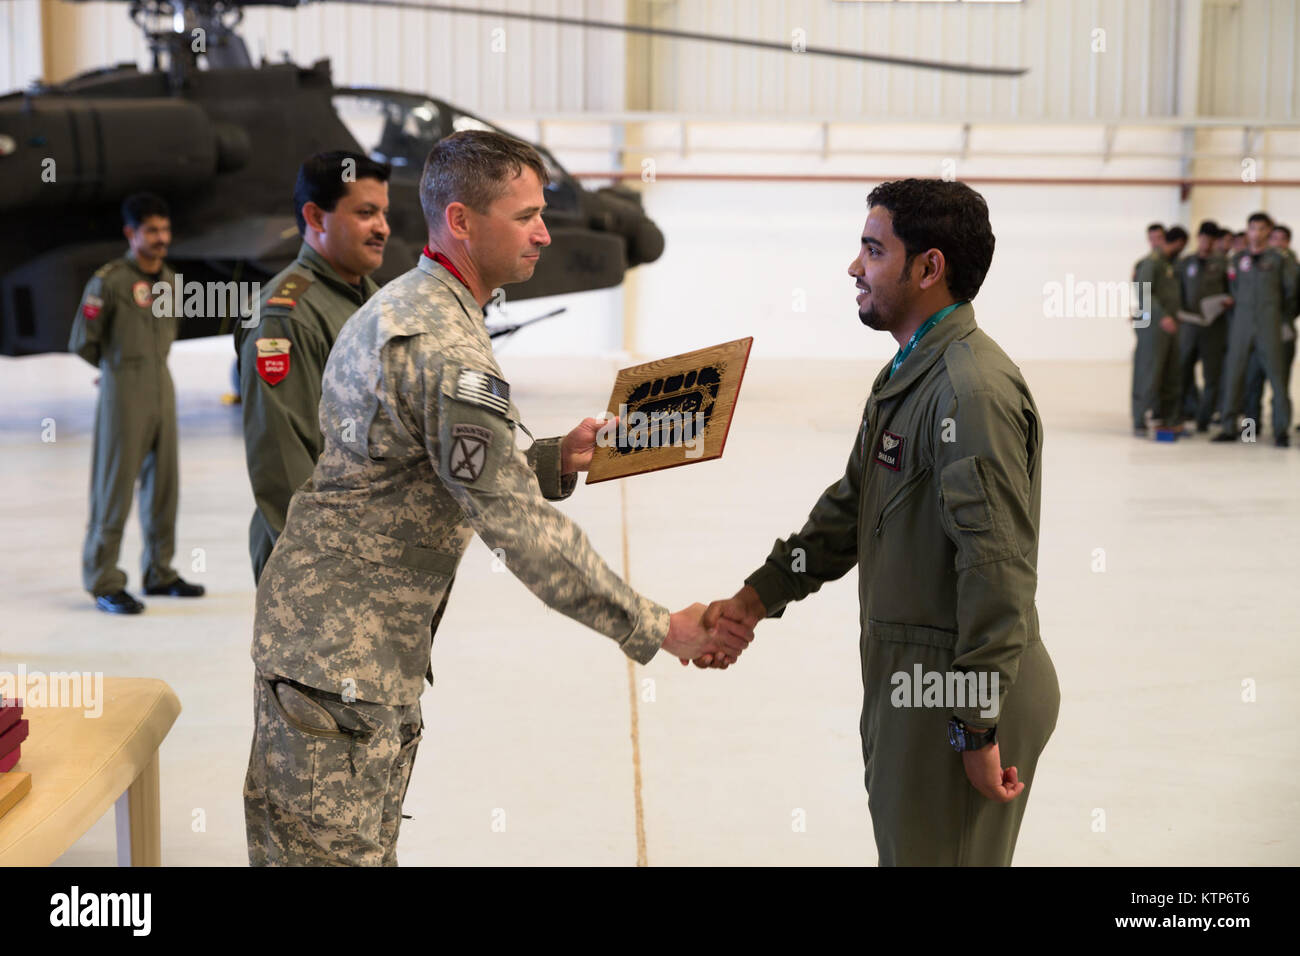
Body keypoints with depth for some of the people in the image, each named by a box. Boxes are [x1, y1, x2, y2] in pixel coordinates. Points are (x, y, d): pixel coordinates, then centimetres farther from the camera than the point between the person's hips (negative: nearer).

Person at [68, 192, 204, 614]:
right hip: (122, 396, -7)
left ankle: (159, 572, 22)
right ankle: (104, 582, 4)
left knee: (164, 486, 10)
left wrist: (150, 366, 14)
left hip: (163, 392, 7)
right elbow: (82, 343, -5)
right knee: (114, 489, -3)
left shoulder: (170, 280, 10)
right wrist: (118, 368, 8)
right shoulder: (109, 281, -10)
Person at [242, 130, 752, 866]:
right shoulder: (446, 349, -21)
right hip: (340, 660, -10)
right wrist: (659, 630, -18)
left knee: (367, 844, 16)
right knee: (334, 851, -2)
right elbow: (520, 529, -23)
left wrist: (555, 460, 3)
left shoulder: (399, 309, 13)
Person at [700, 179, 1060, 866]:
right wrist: (758, 597, 9)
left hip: (957, 694, -10)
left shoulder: (973, 389, -21)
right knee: (903, 847, 20)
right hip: (909, 682, 10)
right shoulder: (905, 375, 13)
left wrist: (981, 728, -23)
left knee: (935, 854, 2)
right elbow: (849, 508, 18)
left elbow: (998, 570, -25)